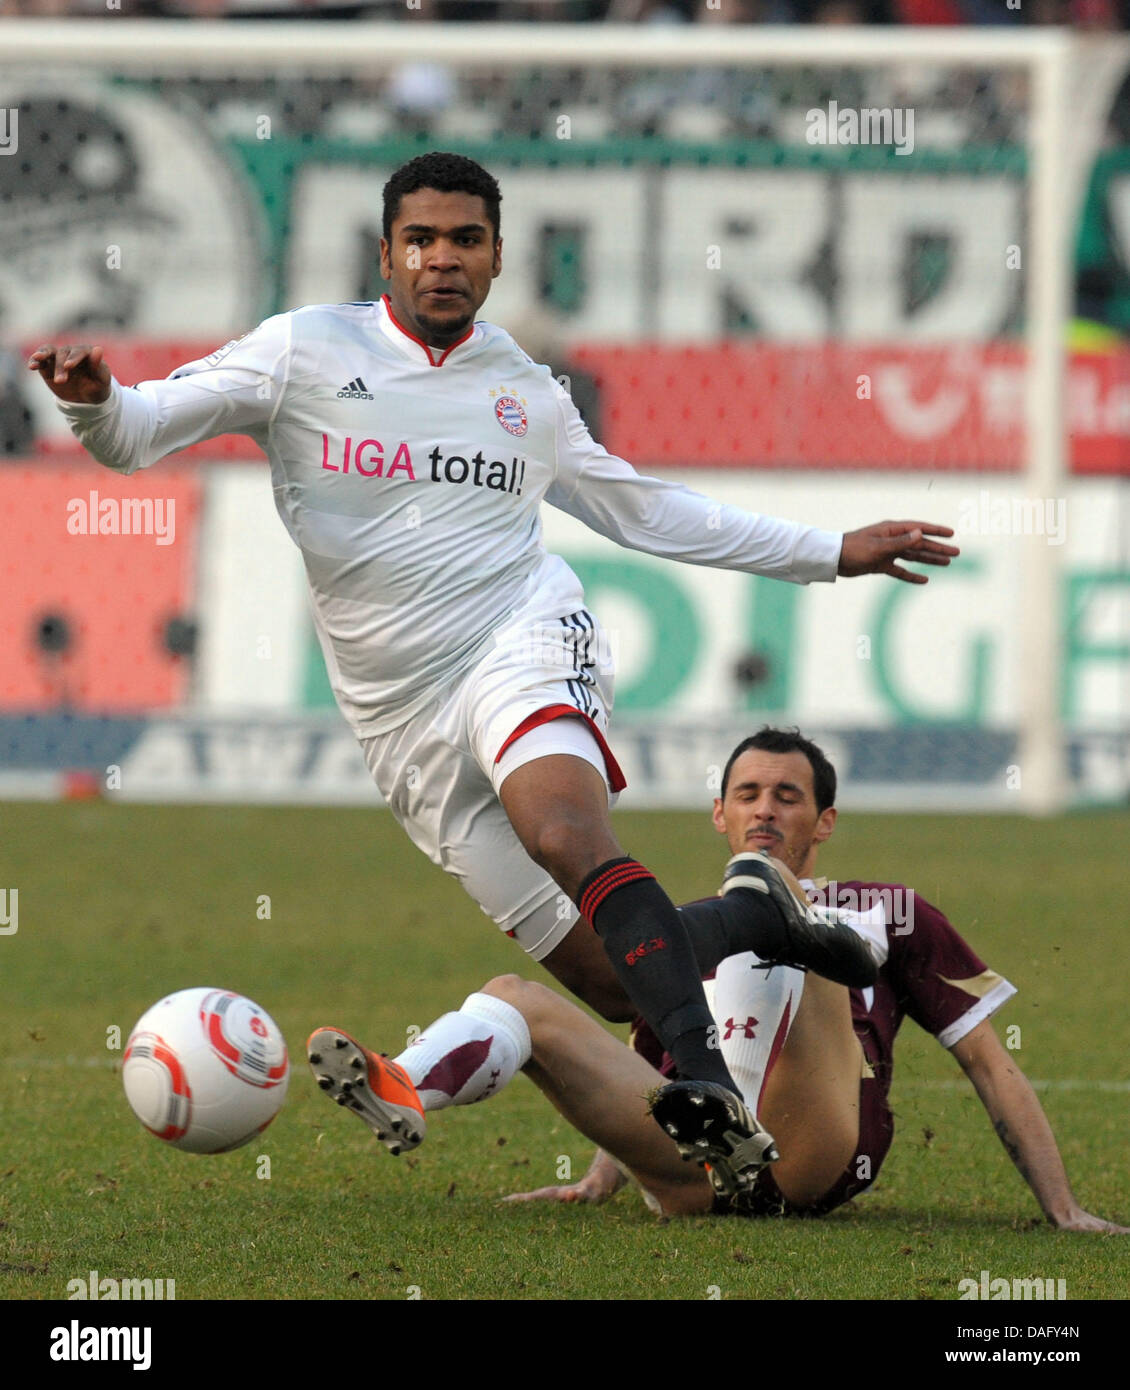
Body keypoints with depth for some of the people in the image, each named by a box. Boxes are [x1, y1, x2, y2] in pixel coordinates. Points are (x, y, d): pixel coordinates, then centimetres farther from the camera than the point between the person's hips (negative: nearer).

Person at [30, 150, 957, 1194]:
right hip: (405, 723, 0)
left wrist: (831, 553, 27)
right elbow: (136, 433, 1)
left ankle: (705, 1074, -43)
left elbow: (644, 511, 27)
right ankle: (753, 919, 22)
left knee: (565, 832, -36)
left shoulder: (527, 392, 13)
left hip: (526, 644, 0)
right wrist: (93, 397, -24)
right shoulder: (304, 353, 5)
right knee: (608, 981, -6)